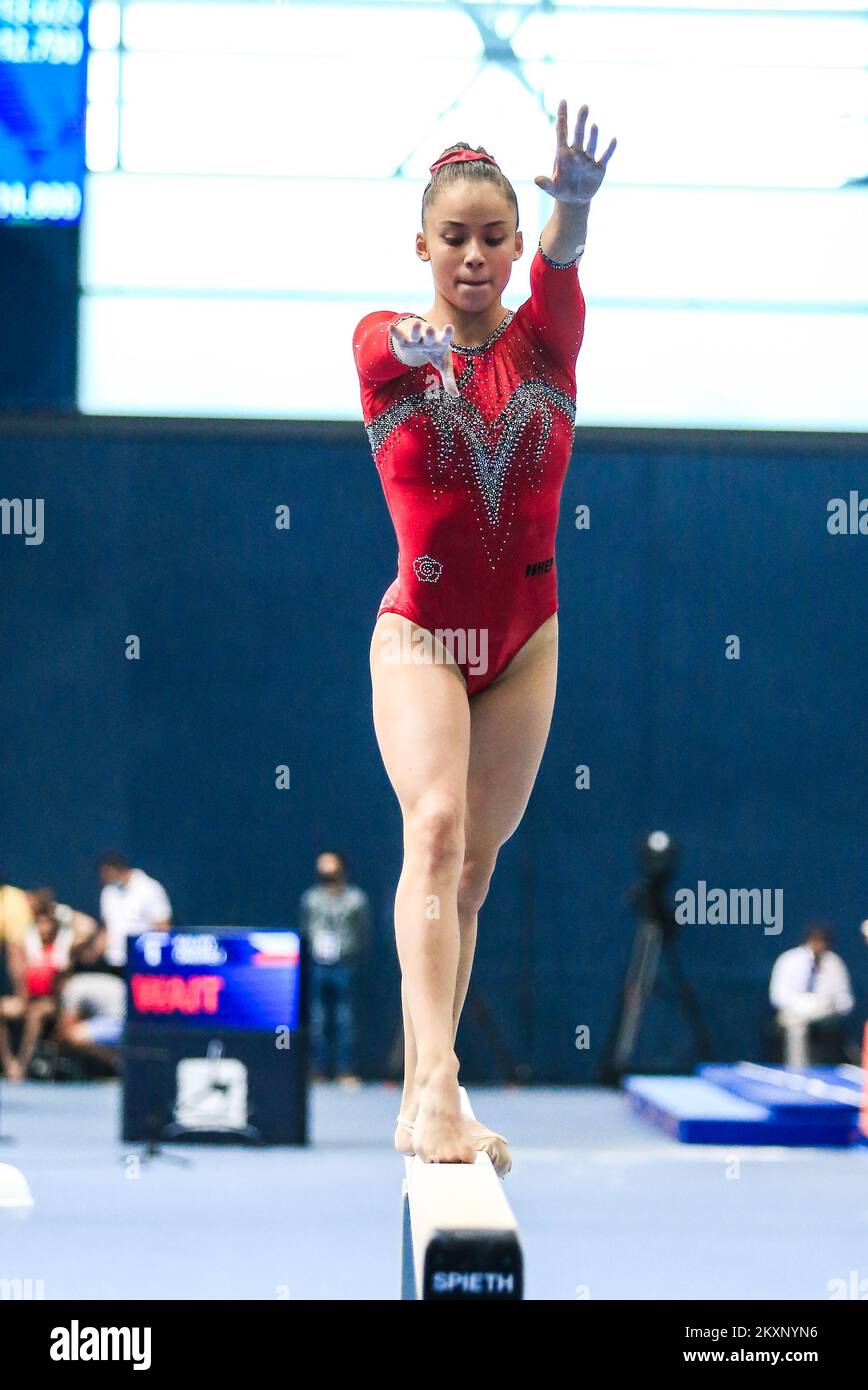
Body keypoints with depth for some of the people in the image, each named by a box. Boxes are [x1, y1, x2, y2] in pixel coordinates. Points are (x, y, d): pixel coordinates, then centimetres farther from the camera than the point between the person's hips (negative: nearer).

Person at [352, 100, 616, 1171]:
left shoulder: (545, 339, 0)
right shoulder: (385, 347, -3)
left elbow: (561, 260, -22)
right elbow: (398, 345, -29)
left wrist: (576, 203, -47)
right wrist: (416, 342, -56)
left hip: (524, 643, 3)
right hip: (421, 636, -3)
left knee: (475, 863, 8)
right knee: (437, 825, -23)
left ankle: (419, 1103, 18)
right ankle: (439, 1088, -34)